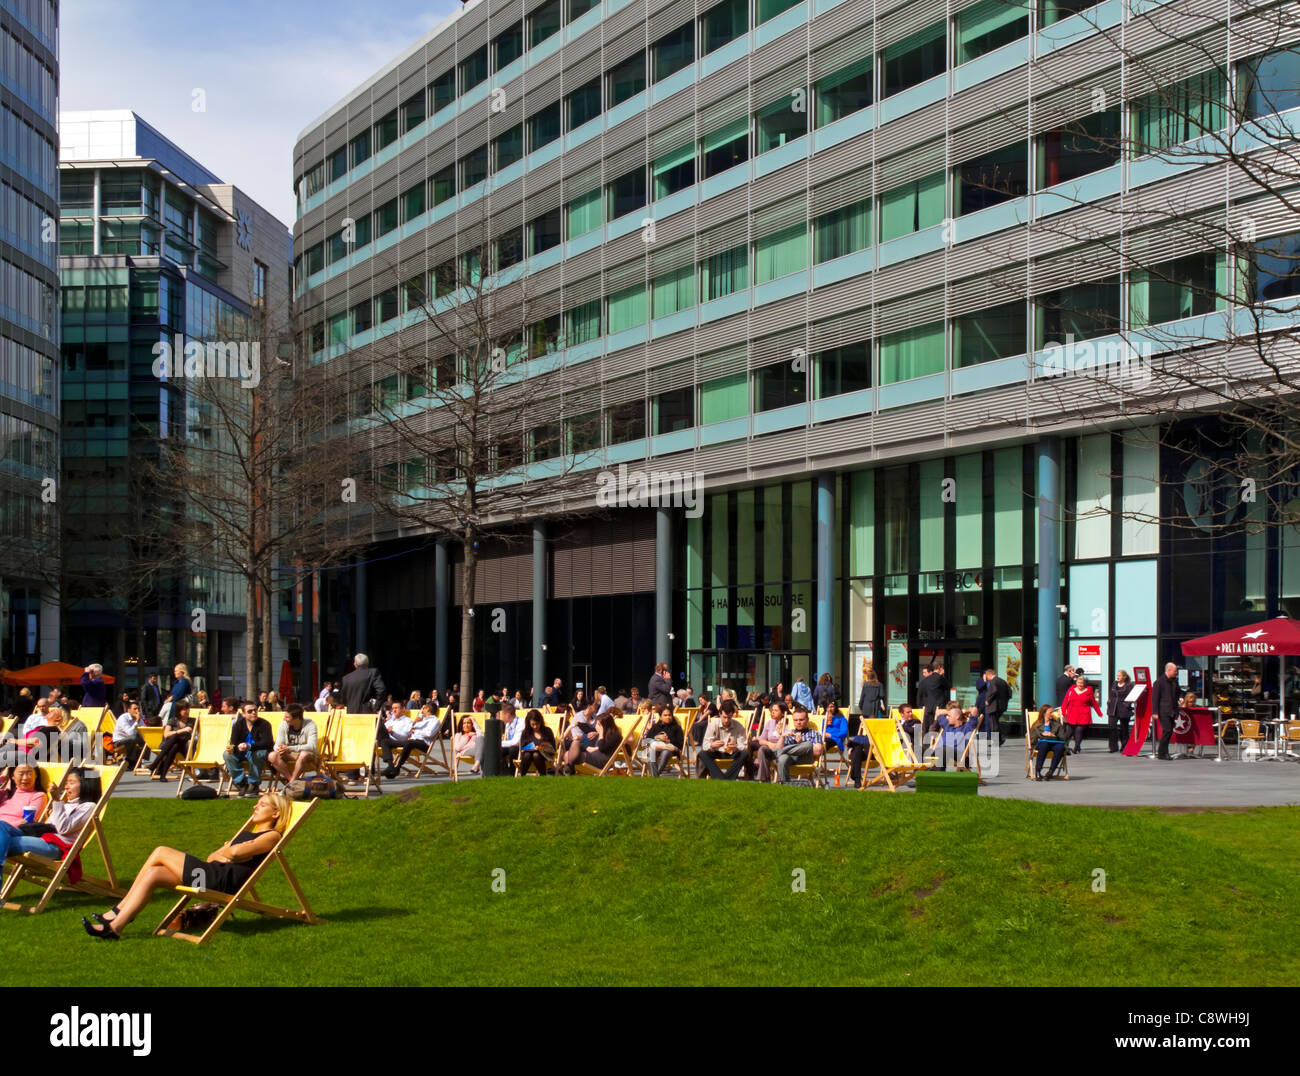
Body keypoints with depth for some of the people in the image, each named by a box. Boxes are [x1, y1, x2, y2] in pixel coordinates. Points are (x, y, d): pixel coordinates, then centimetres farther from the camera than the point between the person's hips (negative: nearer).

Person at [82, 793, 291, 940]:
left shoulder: (272, 836, 2)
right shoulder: (247, 833, 30)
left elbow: (235, 854, -14)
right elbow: (213, 857, 21)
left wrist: (220, 854, 7)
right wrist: (228, 853, 1)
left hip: (225, 881, -9)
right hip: (212, 875, 9)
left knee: (161, 853, -14)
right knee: (152, 874, -12)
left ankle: (119, 913, -10)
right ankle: (115, 925, -16)